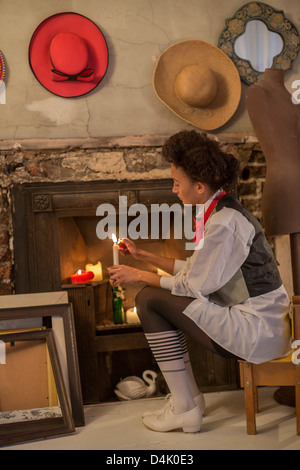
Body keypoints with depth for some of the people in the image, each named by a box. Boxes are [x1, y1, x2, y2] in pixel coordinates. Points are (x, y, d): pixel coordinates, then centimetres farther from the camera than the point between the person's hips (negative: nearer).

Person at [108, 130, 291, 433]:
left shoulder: (225, 222, -20)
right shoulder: (220, 213, 11)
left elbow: (194, 285, -18)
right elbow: (196, 269, 16)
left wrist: (139, 276, -5)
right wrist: (143, 256, 19)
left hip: (257, 333, -10)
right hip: (255, 323, 10)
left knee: (150, 300, -10)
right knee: (160, 296, 17)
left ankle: (185, 410, -3)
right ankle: (189, 396, 21)